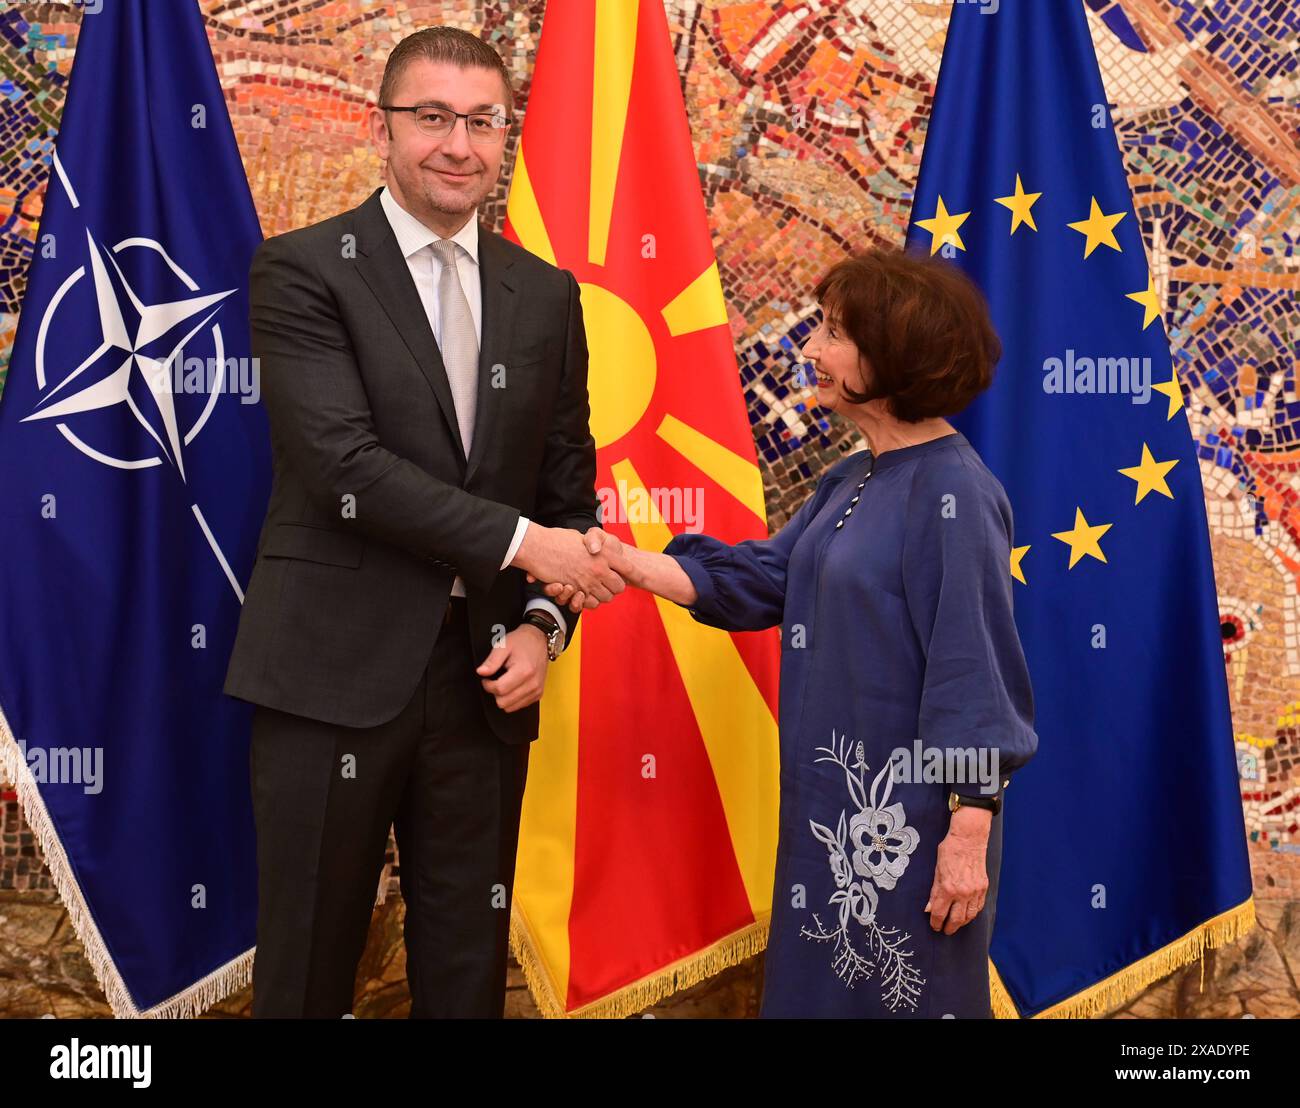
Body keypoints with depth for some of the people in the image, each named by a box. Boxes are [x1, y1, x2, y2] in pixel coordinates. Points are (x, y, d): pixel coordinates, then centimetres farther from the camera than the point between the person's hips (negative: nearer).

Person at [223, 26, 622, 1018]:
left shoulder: (547, 296, 11)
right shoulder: (301, 270, -4)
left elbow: (568, 484, 13)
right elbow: (343, 463, -15)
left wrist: (542, 626, -2)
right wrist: (518, 541, -15)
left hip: (486, 676, 4)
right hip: (335, 675, -4)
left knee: (468, 967, 12)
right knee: (308, 968, 6)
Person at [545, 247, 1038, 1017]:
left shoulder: (953, 493, -17)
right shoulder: (852, 481, 10)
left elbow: (973, 670, -20)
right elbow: (760, 580, 10)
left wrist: (969, 832, -21)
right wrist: (629, 564, 1)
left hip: (912, 812, -9)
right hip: (837, 803, 9)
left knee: (900, 998, 5)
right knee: (820, 992, 18)